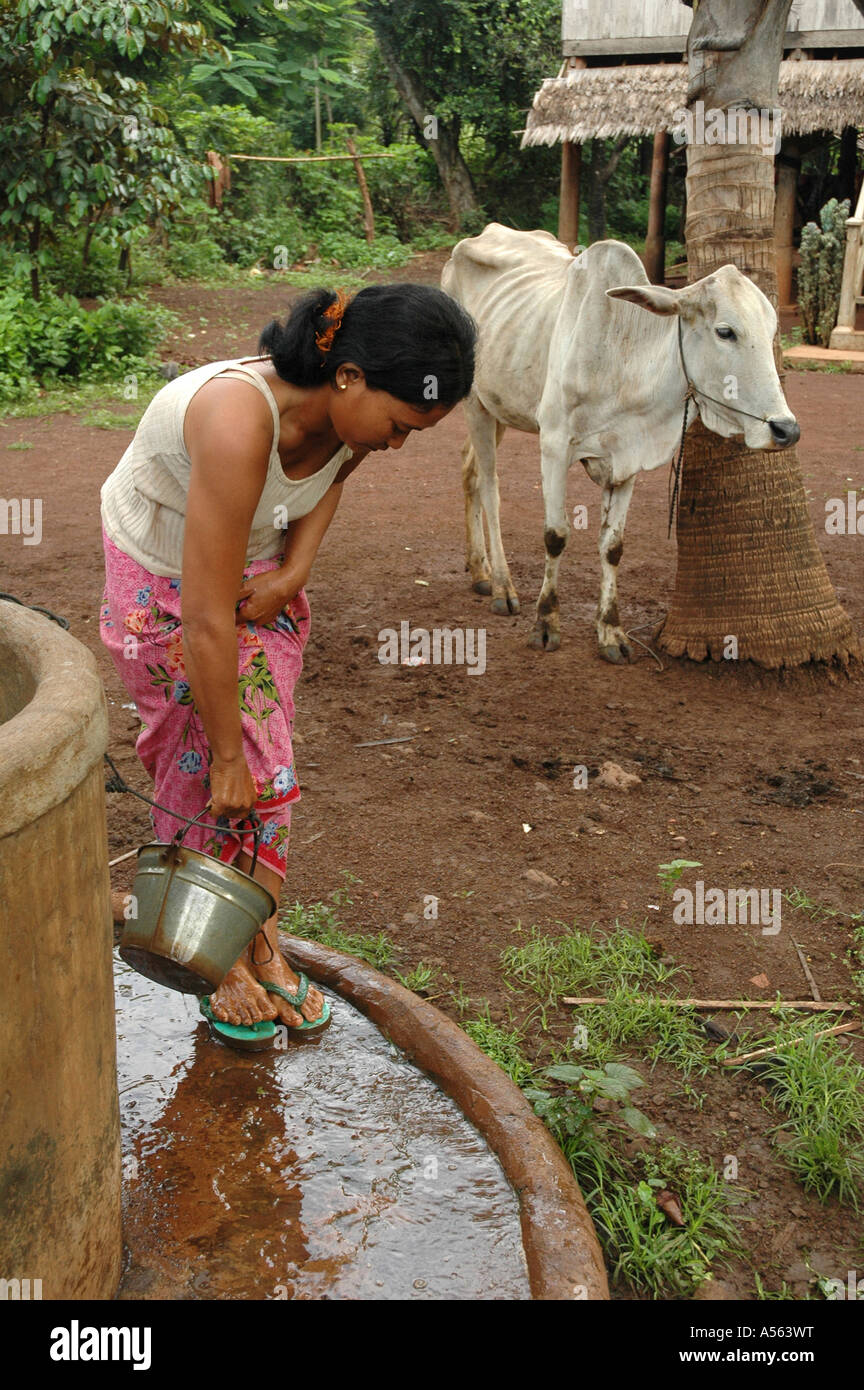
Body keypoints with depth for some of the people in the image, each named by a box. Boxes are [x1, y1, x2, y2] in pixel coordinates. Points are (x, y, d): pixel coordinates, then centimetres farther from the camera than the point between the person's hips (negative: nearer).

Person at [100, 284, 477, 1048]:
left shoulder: (352, 412, -20)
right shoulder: (239, 420, -41)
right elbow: (207, 620, -36)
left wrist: (292, 574, -8)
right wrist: (227, 754, -26)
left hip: (261, 572, 6)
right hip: (162, 582, -5)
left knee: (267, 761, 5)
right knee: (204, 775, 1)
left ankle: (262, 944, 20)